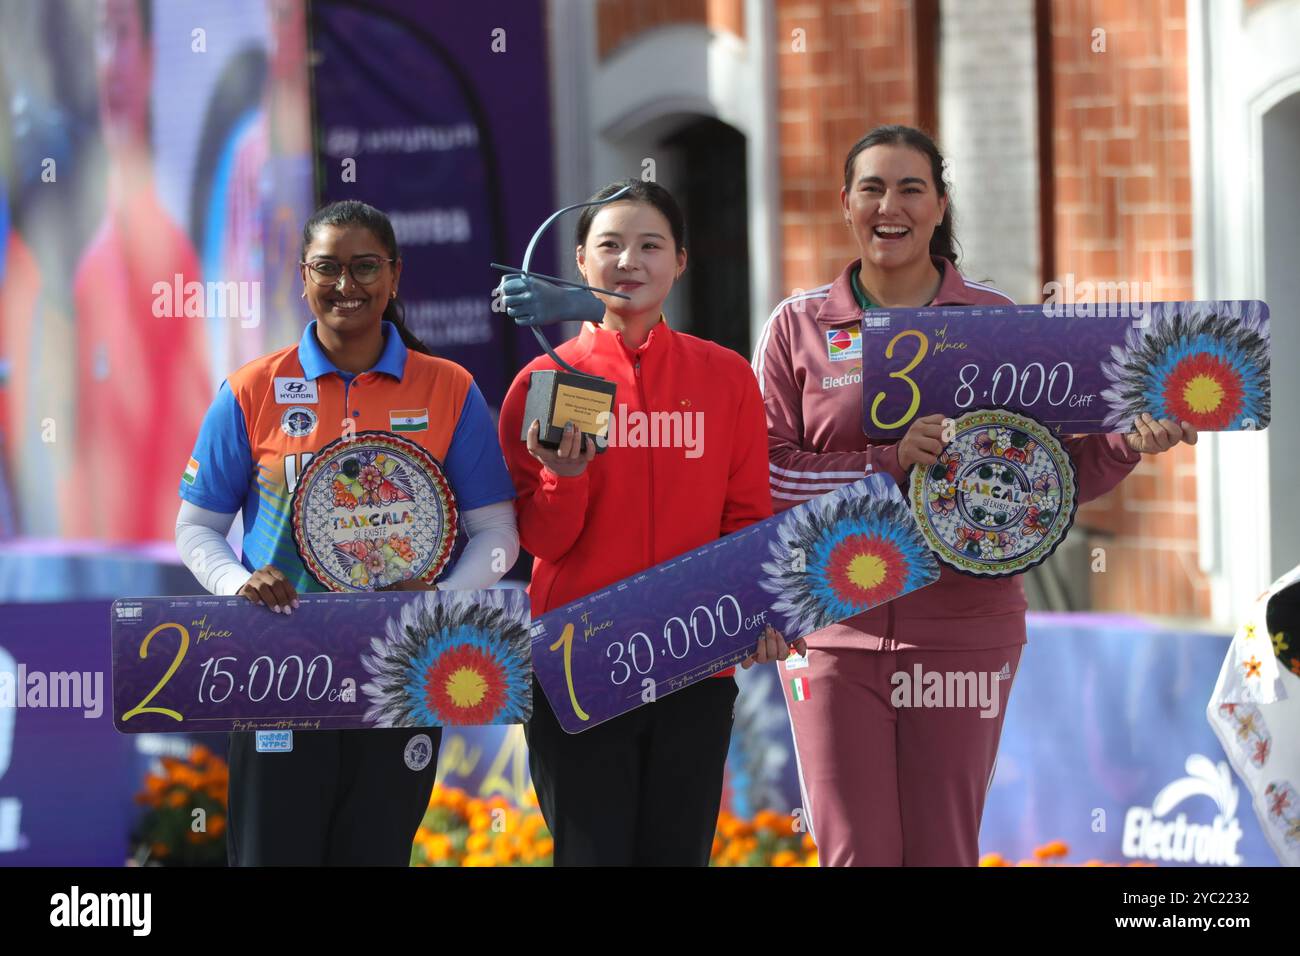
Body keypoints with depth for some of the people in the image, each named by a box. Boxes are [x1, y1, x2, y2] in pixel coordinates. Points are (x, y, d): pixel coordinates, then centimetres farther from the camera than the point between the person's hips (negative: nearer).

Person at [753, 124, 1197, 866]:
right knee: (853, 851, -2)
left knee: (943, 851, 1)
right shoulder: (798, 328, 6)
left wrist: (1128, 445, -11)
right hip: (836, 628, 0)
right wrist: (887, 462, -15)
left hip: (963, 629, 0)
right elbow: (762, 473, -3)